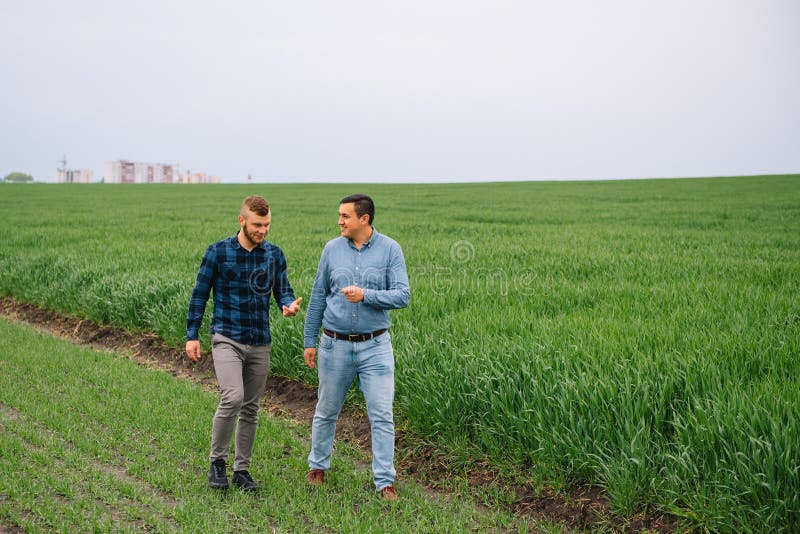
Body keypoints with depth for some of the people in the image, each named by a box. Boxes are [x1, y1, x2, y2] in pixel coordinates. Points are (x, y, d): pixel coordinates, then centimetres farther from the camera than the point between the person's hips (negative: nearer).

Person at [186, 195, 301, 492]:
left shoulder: (275, 255, 5)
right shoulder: (218, 253, -4)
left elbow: (283, 290, 10)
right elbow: (199, 295, 1)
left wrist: (290, 306, -14)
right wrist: (191, 336, -3)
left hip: (260, 343, 4)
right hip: (227, 339, -4)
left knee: (250, 409, 9)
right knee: (232, 398, -21)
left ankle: (242, 470, 22)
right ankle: (217, 462, -1)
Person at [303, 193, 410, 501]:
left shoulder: (390, 250, -5)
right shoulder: (332, 249, 1)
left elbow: (402, 296, -12)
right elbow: (318, 297, 8)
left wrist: (366, 295, -26)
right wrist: (309, 341, 9)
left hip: (375, 346, -2)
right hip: (336, 345, 2)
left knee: (382, 415, -4)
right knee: (327, 411, 14)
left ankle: (385, 481, 4)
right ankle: (318, 466, 34)